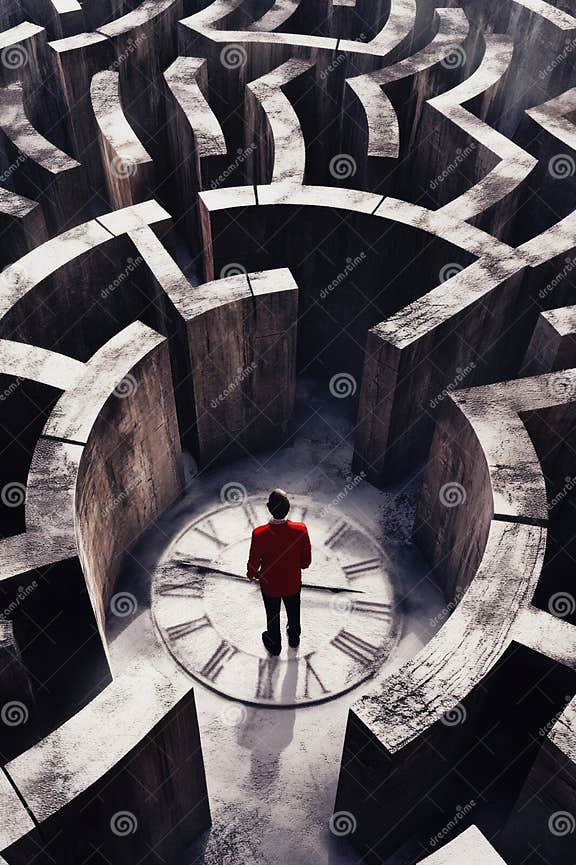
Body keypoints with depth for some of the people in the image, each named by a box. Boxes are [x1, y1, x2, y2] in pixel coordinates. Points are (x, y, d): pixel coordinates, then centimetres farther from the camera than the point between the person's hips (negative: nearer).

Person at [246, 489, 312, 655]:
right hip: (293, 584, 1)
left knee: (272, 617, 27)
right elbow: (306, 561, -13)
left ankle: (274, 645, 52)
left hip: (270, 586, -1)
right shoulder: (301, 530, -29)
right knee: (294, 613, 31)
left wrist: (252, 574, 6)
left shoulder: (259, 534, -33)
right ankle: (294, 638, 57)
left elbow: (253, 563, -17)